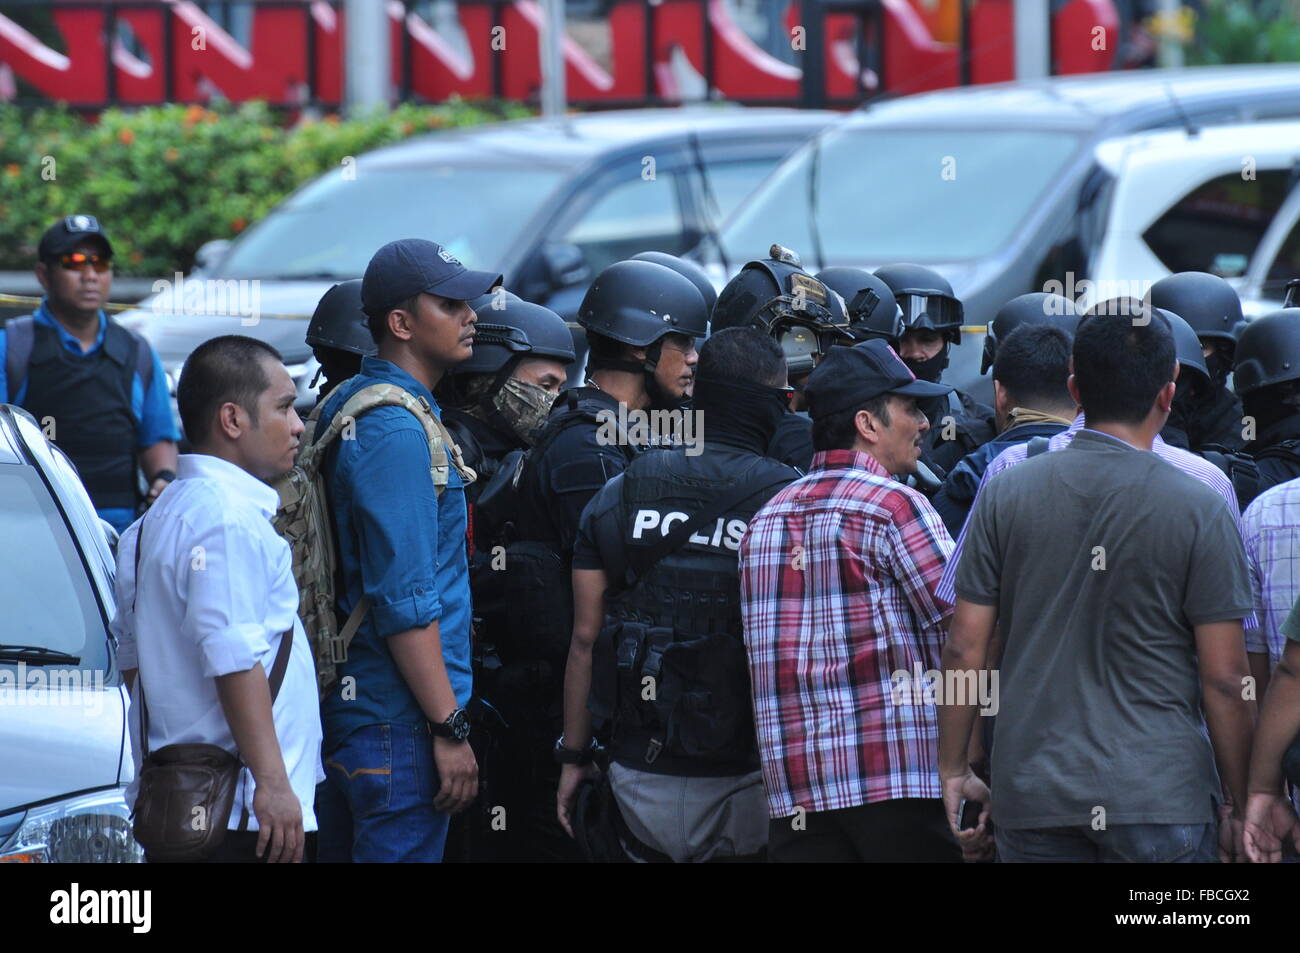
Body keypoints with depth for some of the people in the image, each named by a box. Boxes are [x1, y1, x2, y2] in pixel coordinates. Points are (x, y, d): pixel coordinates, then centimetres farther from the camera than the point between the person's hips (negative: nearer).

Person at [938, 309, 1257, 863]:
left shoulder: (1004, 496, 2)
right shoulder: (1200, 510, -5)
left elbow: (964, 651, 3)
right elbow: (1224, 677, -5)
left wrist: (954, 769, 14)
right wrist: (1240, 806, 4)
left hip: (1032, 794, 3)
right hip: (1161, 793, -3)